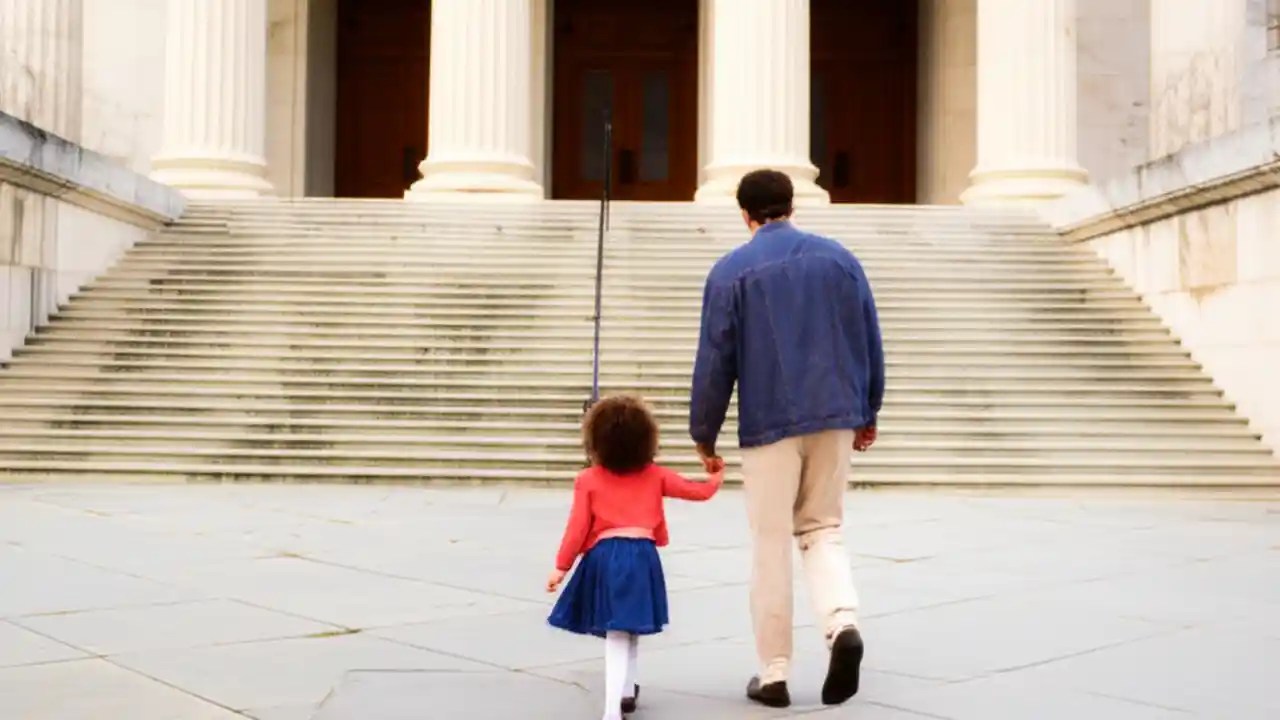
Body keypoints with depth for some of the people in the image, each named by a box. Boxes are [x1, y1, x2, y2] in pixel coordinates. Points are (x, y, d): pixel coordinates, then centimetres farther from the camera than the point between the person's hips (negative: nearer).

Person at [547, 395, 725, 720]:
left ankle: (623, 692, 3)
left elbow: (578, 526, 1)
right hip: (642, 555, 2)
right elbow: (699, 491, 16)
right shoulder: (655, 476, 10)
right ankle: (623, 692, 25)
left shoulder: (588, 480, 4)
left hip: (604, 556, -1)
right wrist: (716, 476, 38)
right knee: (628, 629, 16)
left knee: (617, 632, 5)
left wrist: (561, 567, 6)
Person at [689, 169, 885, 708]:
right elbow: (869, 342, 9)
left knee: (770, 544, 5)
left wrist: (704, 434, 6)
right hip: (834, 417, 3)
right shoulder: (840, 259, 7)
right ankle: (843, 622, -11)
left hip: (768, 422, -3)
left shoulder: (732, 271, -3)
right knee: (823, 529, 15)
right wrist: (867, 412, 20)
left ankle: (774, 674, 10)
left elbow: (714, 360, -3)